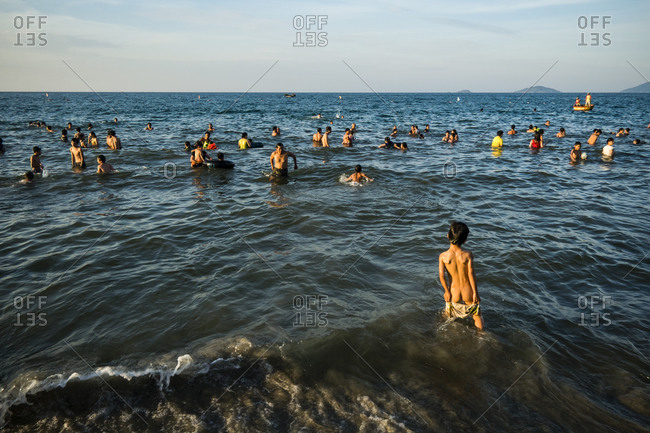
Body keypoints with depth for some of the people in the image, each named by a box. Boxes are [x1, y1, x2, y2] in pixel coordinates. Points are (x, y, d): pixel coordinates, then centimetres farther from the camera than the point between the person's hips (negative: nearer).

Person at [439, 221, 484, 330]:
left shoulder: (443, 256, -11)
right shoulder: (468, 255, -13)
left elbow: (441, 275, -20)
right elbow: (471, 274, -18)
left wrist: (447, 291, -8)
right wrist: (475, 293, -11)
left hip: (454, 294, 0)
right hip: (468, 294, 0)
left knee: (450, 318, 26)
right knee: (477, 315, 26)